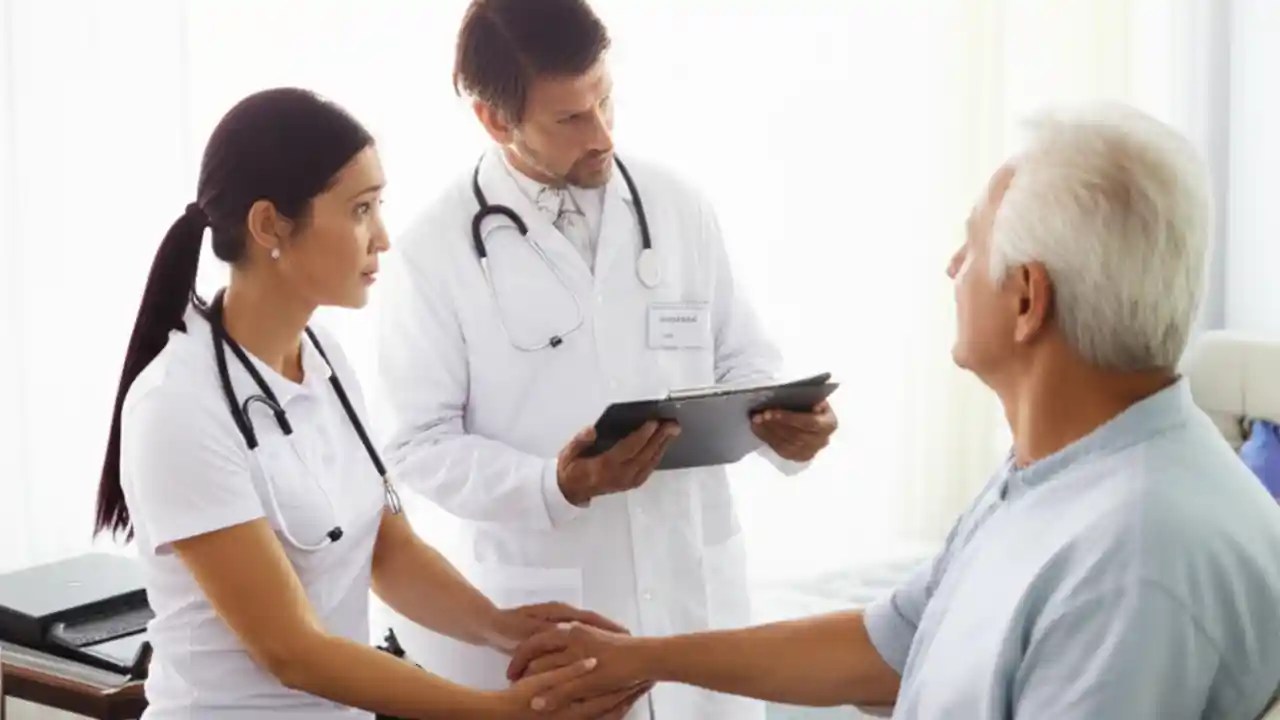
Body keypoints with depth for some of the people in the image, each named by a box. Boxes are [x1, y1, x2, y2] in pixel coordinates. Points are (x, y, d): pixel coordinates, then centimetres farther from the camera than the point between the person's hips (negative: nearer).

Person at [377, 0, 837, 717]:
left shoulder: (682, 208, 3)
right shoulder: (437, 251, -7)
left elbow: (740, 362, 10)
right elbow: (422, 443, -7)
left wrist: (783, 419, -11)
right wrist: (556, 485, -22)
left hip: (696, 592, 3)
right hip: (546, 609, -3)